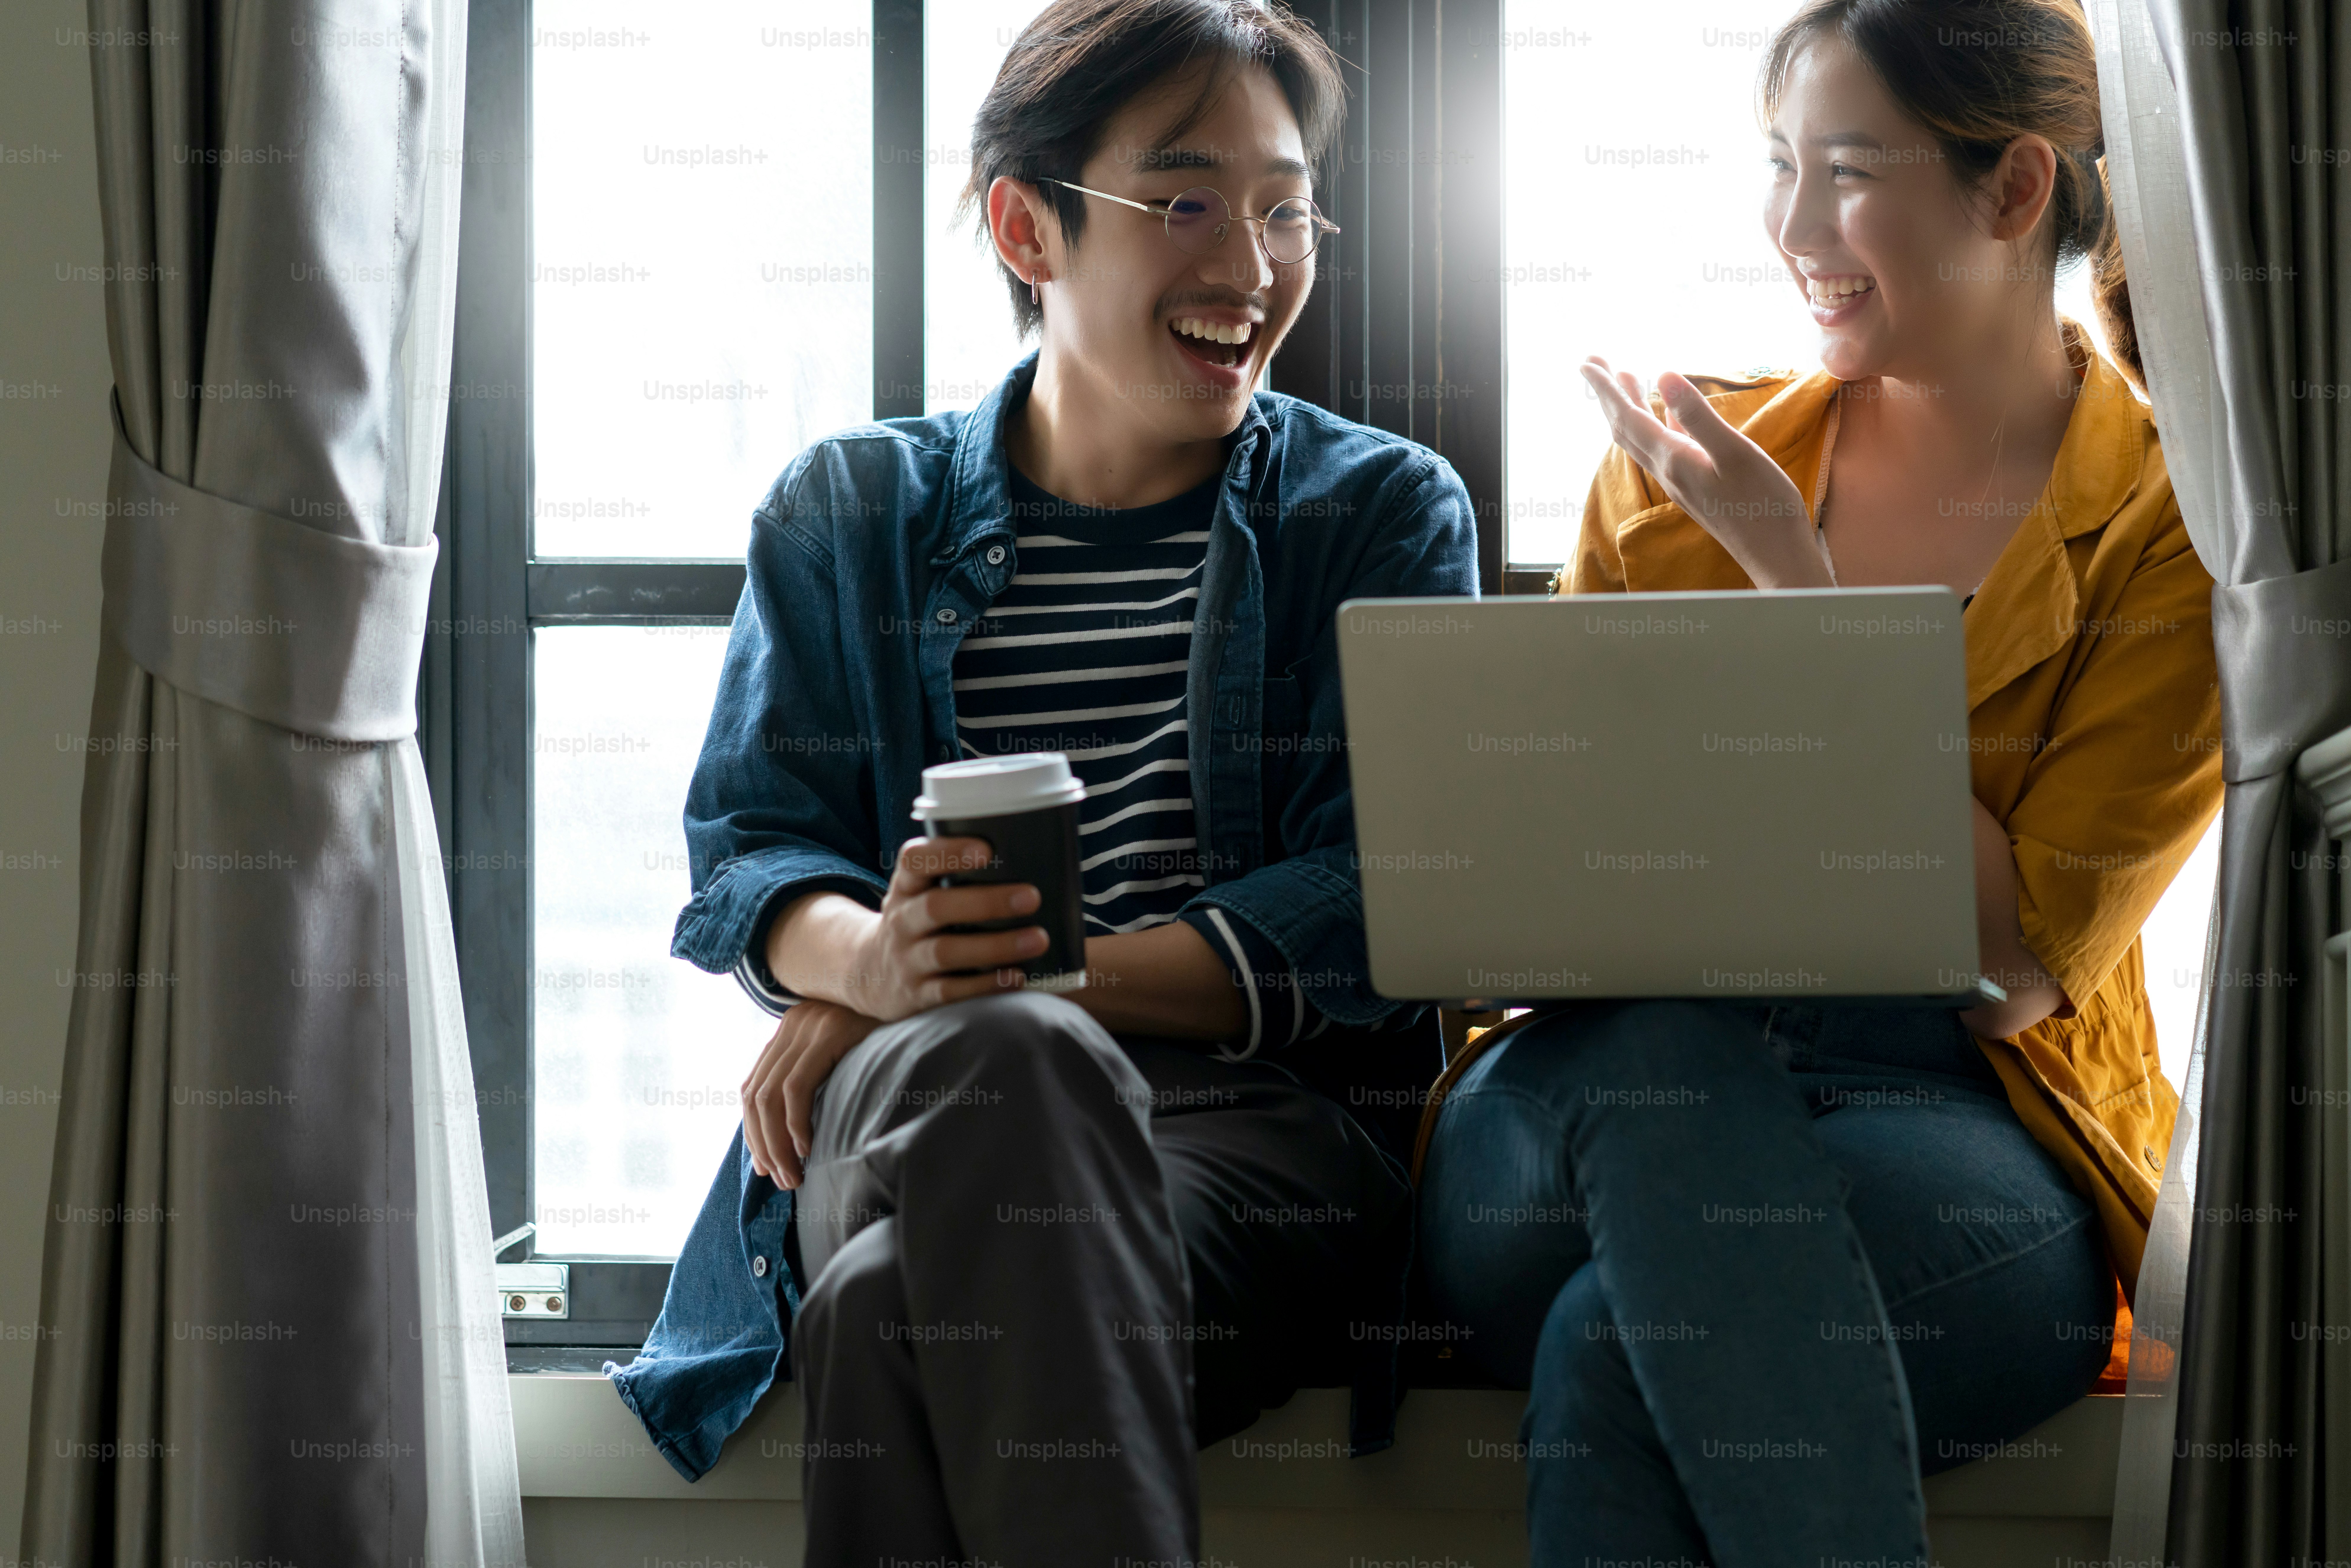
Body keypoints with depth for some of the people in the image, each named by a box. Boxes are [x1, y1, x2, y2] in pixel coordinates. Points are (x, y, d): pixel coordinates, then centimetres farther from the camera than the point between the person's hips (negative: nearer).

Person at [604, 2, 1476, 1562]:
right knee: (988, 1057, -39)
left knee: (905, 1304, -36)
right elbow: (747, 848, 9)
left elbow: (1372, 908, 1)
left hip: (1268, 1116, -1)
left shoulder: (1385, 512, 14)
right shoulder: (845, 513, 19)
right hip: (906, 1120, 2)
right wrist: (874, 960, -18)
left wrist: (1049, 970, -15)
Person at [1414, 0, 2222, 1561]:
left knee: (1611, 1353, -35)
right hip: (1612, 1074, 4)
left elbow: (2010, 963, -9)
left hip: (1965, 1137, -3)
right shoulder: (1676, 466, 12)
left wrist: (1790, 573, -11)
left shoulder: (2178, 532, 1)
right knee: (1665, 1056, -34)